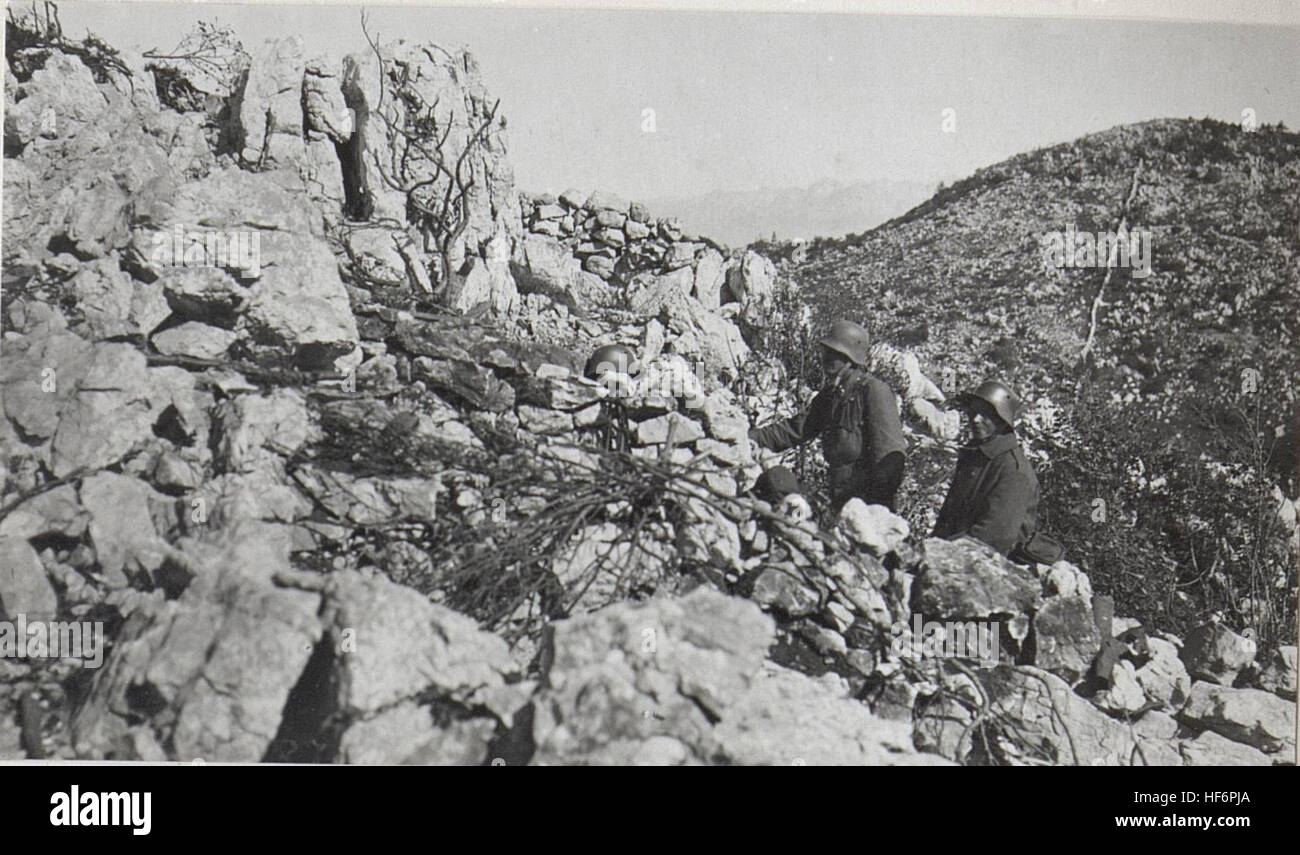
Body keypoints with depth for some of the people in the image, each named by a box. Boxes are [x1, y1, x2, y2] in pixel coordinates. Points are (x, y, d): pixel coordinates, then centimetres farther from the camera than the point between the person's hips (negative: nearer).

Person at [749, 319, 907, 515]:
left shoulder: (873, 390, -9)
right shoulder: (829, 394, 16)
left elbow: (890, 449, -14)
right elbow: (797, 429, 20)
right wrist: (751, 437, 11)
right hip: (840, 496, 8)